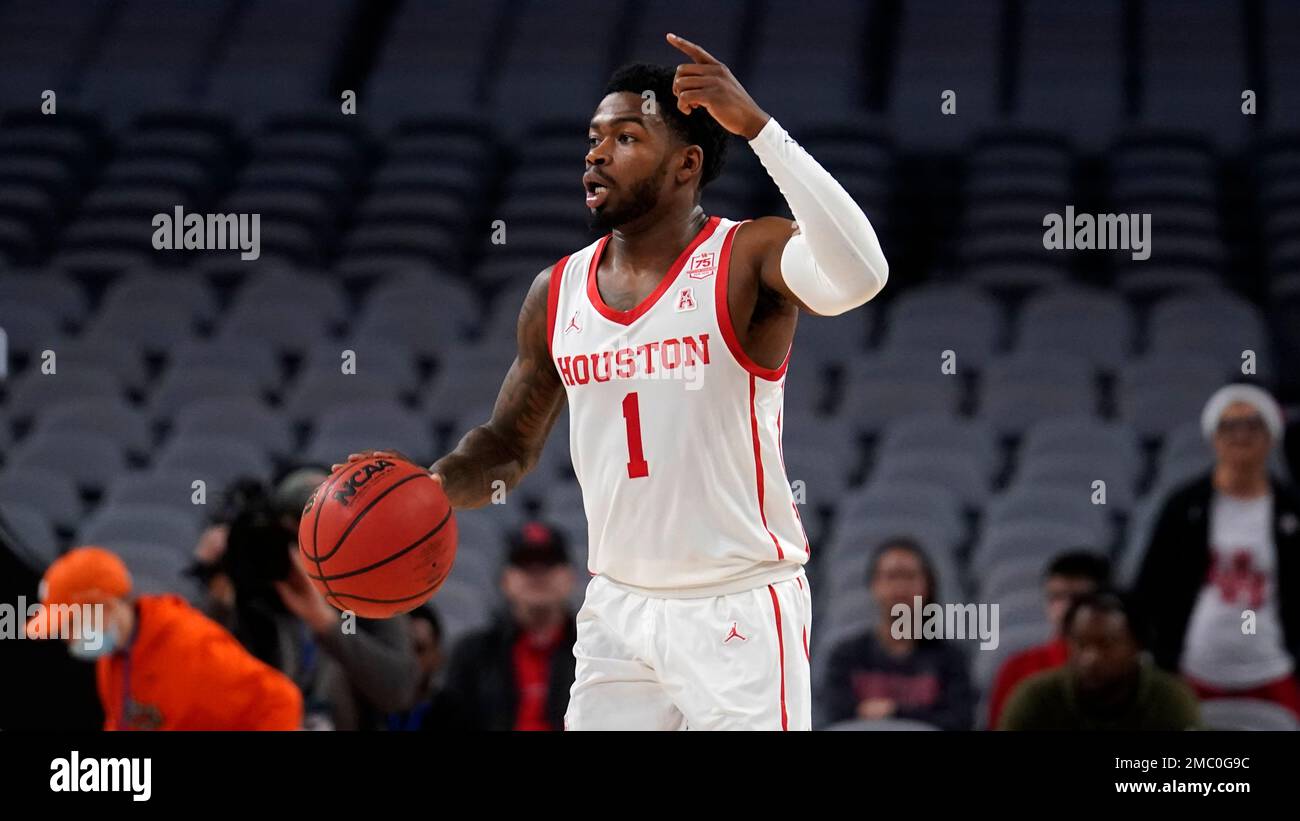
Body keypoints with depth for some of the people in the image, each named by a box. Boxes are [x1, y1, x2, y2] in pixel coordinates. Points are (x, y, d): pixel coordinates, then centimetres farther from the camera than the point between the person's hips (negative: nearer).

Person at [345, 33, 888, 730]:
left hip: (739, 612, -5)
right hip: (618, 611, 6)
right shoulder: (557, 294, 7)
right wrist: (433, 487, -4)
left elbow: (858, 275, -33)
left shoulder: (749, 260, -10)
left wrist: (756, 127, -35)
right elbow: (510, 445, 19)